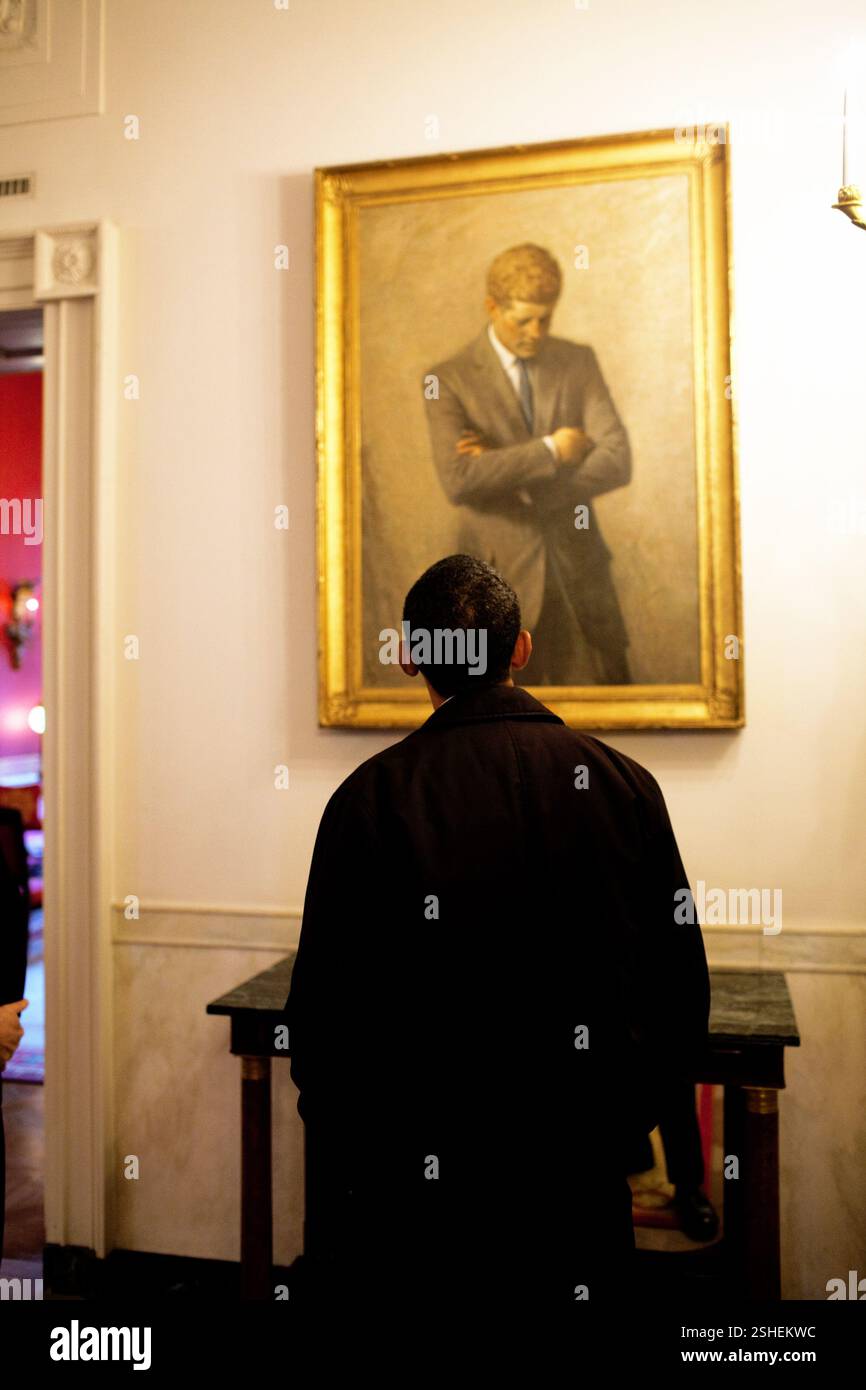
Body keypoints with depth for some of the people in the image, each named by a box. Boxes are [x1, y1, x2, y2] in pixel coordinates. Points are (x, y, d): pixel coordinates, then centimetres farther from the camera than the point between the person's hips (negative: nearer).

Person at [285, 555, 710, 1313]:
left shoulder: (370, 796, -14)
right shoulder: (622, 784, -8)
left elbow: (324, 995, -8)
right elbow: (680, 986, -2)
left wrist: (334, 1126, 8)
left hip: (412, 1162, -1)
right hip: (575, 1161, 2)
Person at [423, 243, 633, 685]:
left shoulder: (579, 361, 5)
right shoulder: (449, 379, -4)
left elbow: (617, 462, -7)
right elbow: (458, 482, -19)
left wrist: (506, 477, -13)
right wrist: (548, 450, -16)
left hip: (578, 567, 3)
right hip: (501, 571, -2)